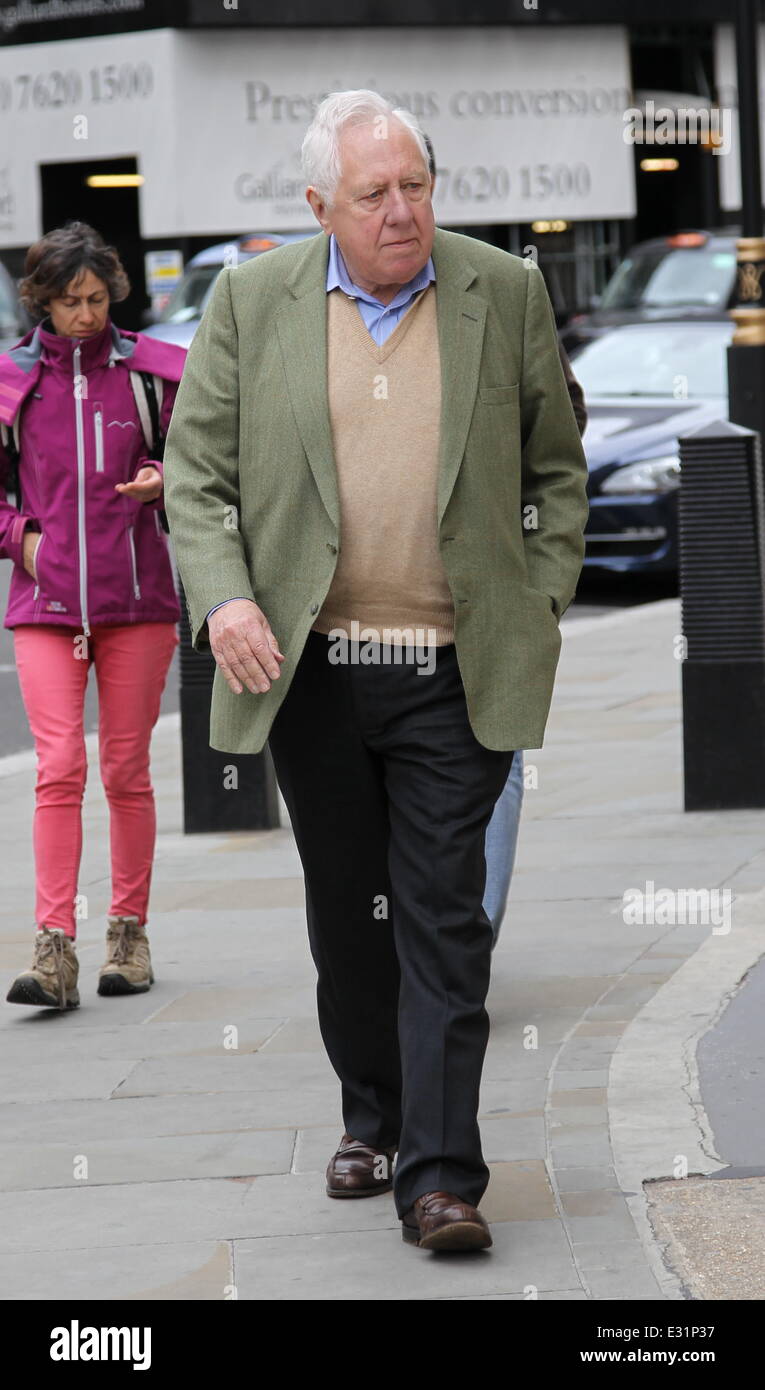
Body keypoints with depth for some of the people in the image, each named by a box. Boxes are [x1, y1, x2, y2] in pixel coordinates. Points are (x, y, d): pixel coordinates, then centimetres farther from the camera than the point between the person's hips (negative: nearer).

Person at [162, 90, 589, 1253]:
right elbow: (196, 470, 3)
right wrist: (222, 596, -12)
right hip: (309, 669, 2)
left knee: (443, 920, -6)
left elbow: (558, 467, 12)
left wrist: (546, 597, 3)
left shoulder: (506, 294, 3)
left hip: (456, 674, -1)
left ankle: (439, 1176, -6)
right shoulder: (250, 302, 3)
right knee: (344, 913, 13)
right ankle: (373, 1119, 32)